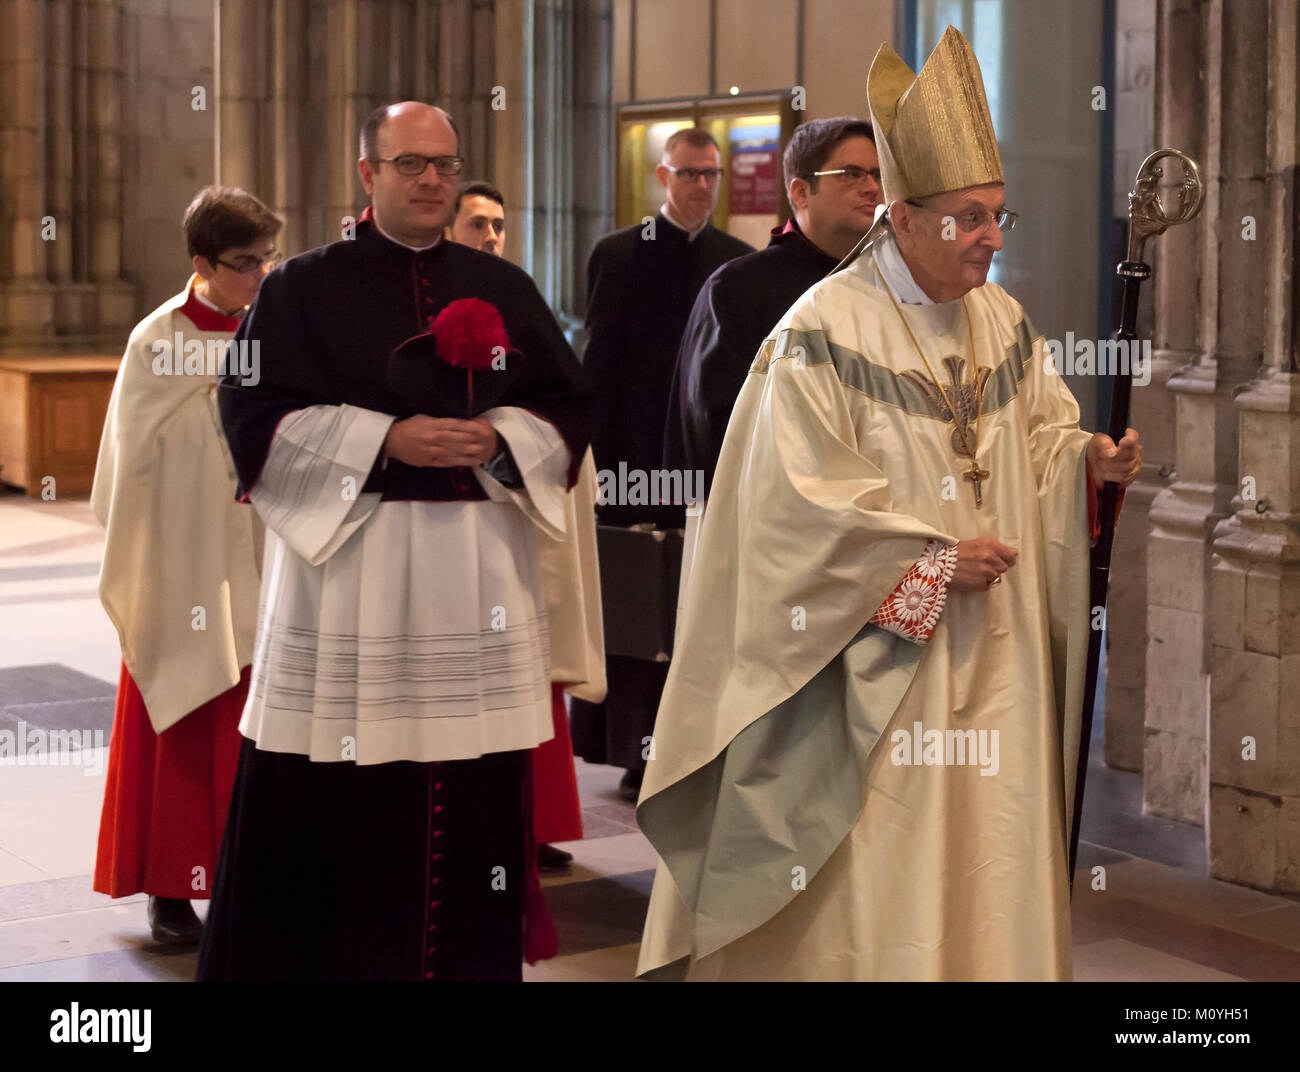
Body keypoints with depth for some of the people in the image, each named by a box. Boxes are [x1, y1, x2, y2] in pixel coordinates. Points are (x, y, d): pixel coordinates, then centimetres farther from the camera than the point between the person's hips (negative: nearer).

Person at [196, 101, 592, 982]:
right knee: (331, 805, -3)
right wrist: (382, 441, -15)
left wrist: (501, 441, -9)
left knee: (475, 800, 3)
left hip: (480, 571, 3)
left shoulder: (505, 290, 12)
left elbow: (570, 410, 11)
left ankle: (471, 956, 15)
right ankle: (314, 953, 10)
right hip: (346, 566, -3)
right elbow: (254, 415, -5)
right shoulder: (305, 288, 3)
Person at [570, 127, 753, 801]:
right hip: (639, 457, -3)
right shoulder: (618, 255, 1)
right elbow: (598, 365, -1)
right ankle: (637, 757, 7)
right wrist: (596, 459, -7)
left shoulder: (738, 260, 10)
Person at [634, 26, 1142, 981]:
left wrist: (1090, 458, -7)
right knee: (875, 863, -1)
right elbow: (802, 496, -15)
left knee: (993, 852, 9)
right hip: (879, 660, -6)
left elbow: (1044, 427, 16)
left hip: (996, 650, 6)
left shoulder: (1002, 320, 8)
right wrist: (930, 559, -16)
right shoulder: (823, 332, -12)